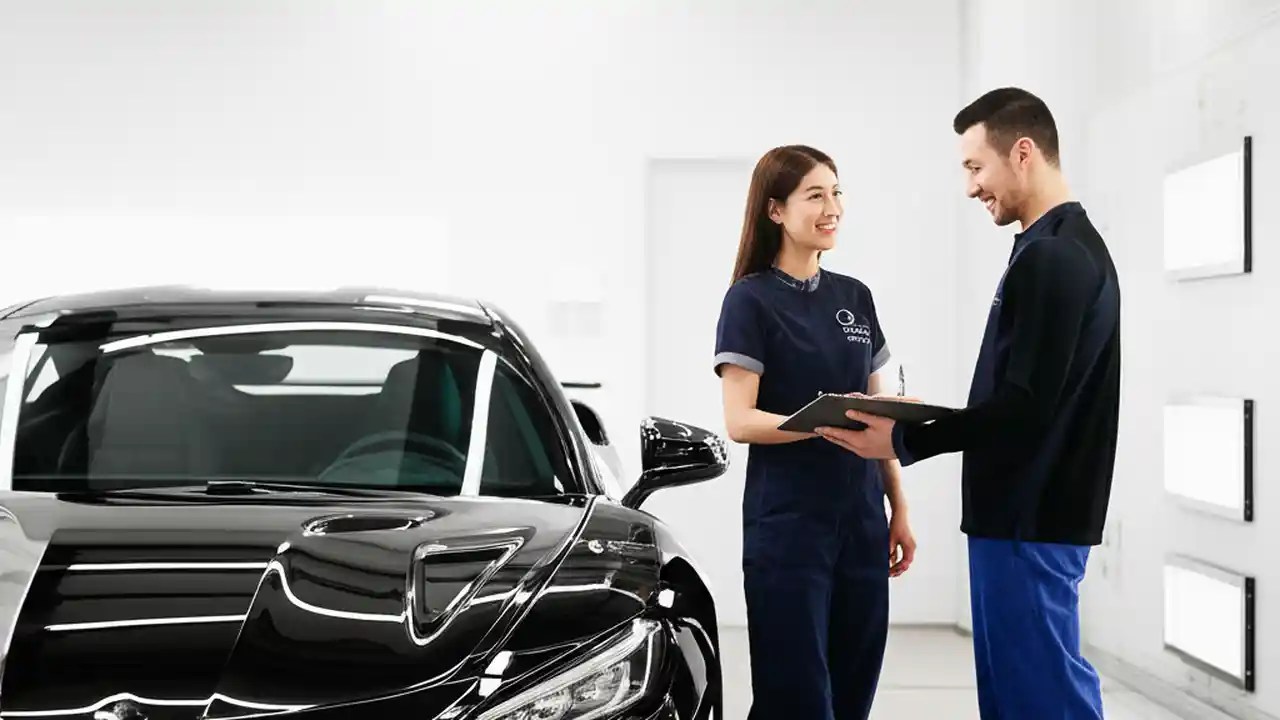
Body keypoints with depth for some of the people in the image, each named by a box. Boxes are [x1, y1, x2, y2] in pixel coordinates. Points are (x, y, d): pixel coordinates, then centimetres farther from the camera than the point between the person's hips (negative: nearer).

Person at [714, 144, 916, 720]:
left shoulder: (855, 297, 12)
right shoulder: (751, 300, -6)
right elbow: (739, 422, -13)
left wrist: (899, 508, 13)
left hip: (861, 522, 6)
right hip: (788, 525, -6)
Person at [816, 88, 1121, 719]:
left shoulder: (1050, 259, -17)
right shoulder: (1073, 250, 17)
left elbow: (1025, 406, -23)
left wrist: (904, 442, -15)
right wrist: (922, 420, 12)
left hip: (1030, 522, -10)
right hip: (1030, 512, 10)